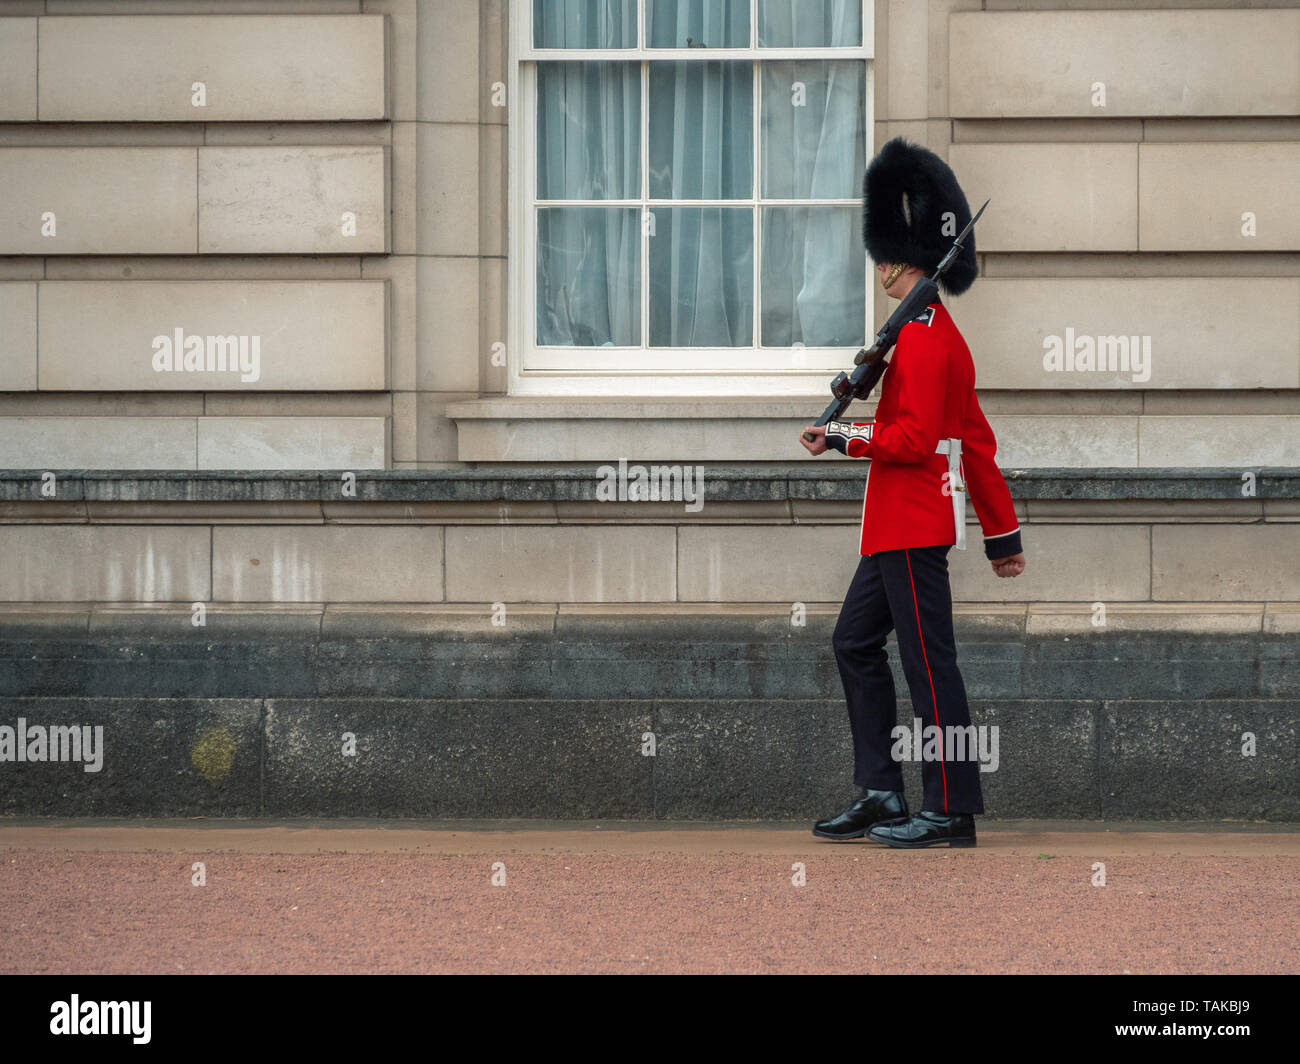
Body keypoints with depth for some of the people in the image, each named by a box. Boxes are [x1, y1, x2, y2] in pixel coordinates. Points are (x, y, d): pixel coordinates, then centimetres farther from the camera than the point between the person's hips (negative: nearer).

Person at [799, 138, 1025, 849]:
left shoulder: (921, 336, -15)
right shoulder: (941, 334, 16)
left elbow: (915, 438, -23)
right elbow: (976, 441, 19)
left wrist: (841, 437, -11)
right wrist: (1002, 534, 22)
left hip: (913, 528, -11)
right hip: (899, 525, 11)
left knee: (929, 660, -5)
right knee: (855, 644, 13)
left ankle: (951, 811, -1)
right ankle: (881, 797, 15)